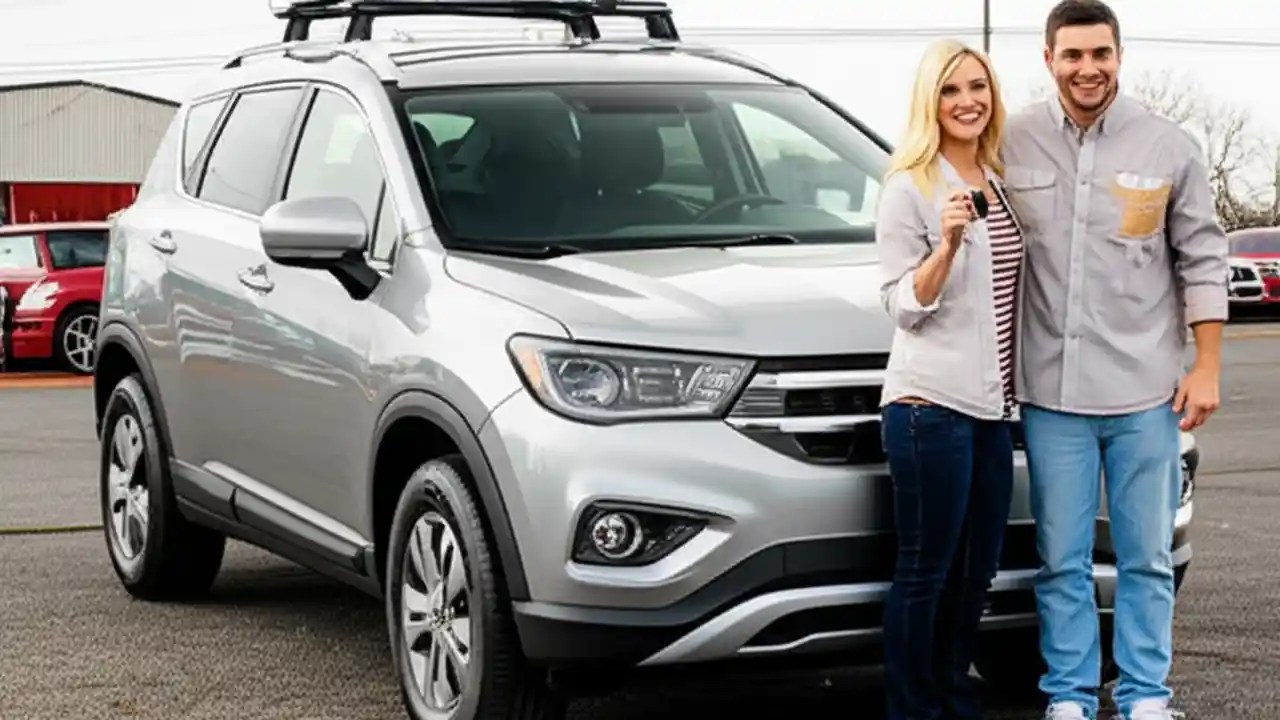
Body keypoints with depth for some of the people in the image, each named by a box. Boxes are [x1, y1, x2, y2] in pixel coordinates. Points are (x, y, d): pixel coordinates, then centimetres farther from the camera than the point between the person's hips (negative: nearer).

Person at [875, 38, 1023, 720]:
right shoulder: (909, 188, -7)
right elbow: (904, 306, -10)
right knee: (926, 572, -3)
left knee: (977, 569, 13)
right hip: (930, 402, -7)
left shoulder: (999, 184, 14)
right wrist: (946, 245, -25)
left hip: (991, 404, 7)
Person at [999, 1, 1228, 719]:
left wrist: (1207, 366, 0)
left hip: (1146, 391, 0)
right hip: (1051, 391, 1)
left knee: (1147, 558, 7)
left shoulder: (1170, 147, 0)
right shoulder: (1014, 143, 1)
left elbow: (1202, 261, 4)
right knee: (1062, 562, 7)